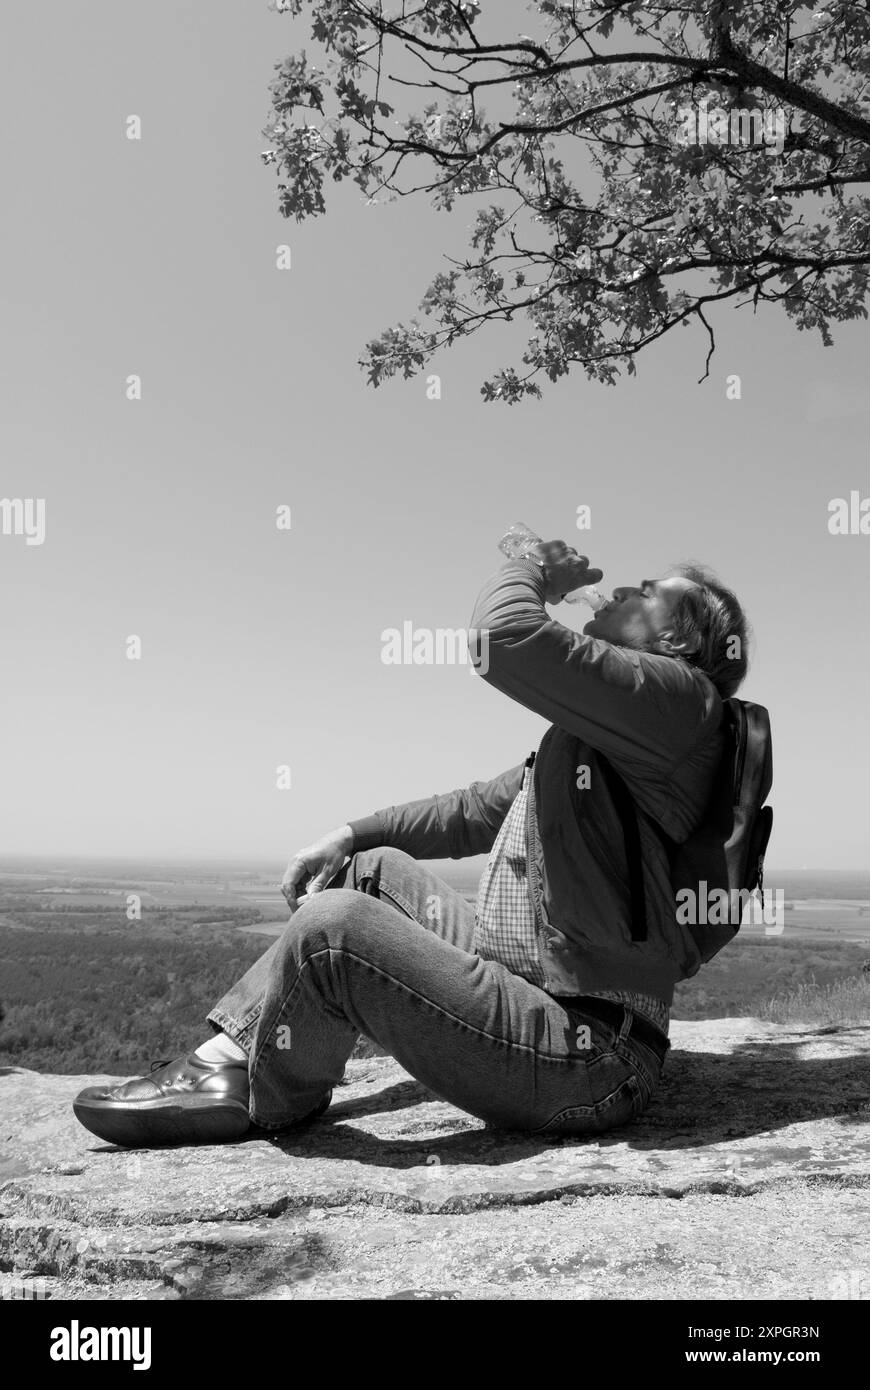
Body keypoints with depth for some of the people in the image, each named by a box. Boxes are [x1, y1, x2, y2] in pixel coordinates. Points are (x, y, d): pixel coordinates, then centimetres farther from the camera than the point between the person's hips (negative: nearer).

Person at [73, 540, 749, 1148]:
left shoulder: (679, 696, -12)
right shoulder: (586, 734, 19)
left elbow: (504, 634, -23)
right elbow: (477, 809, 25)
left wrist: (532, 569, -1)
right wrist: (353, 834, 17)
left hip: (589, 1063, -10)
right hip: (529, 982, 10)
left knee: (332, 928, -19)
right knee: (377, 870, 14)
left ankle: (260, 1099, 10)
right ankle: (234, 1049, 12)